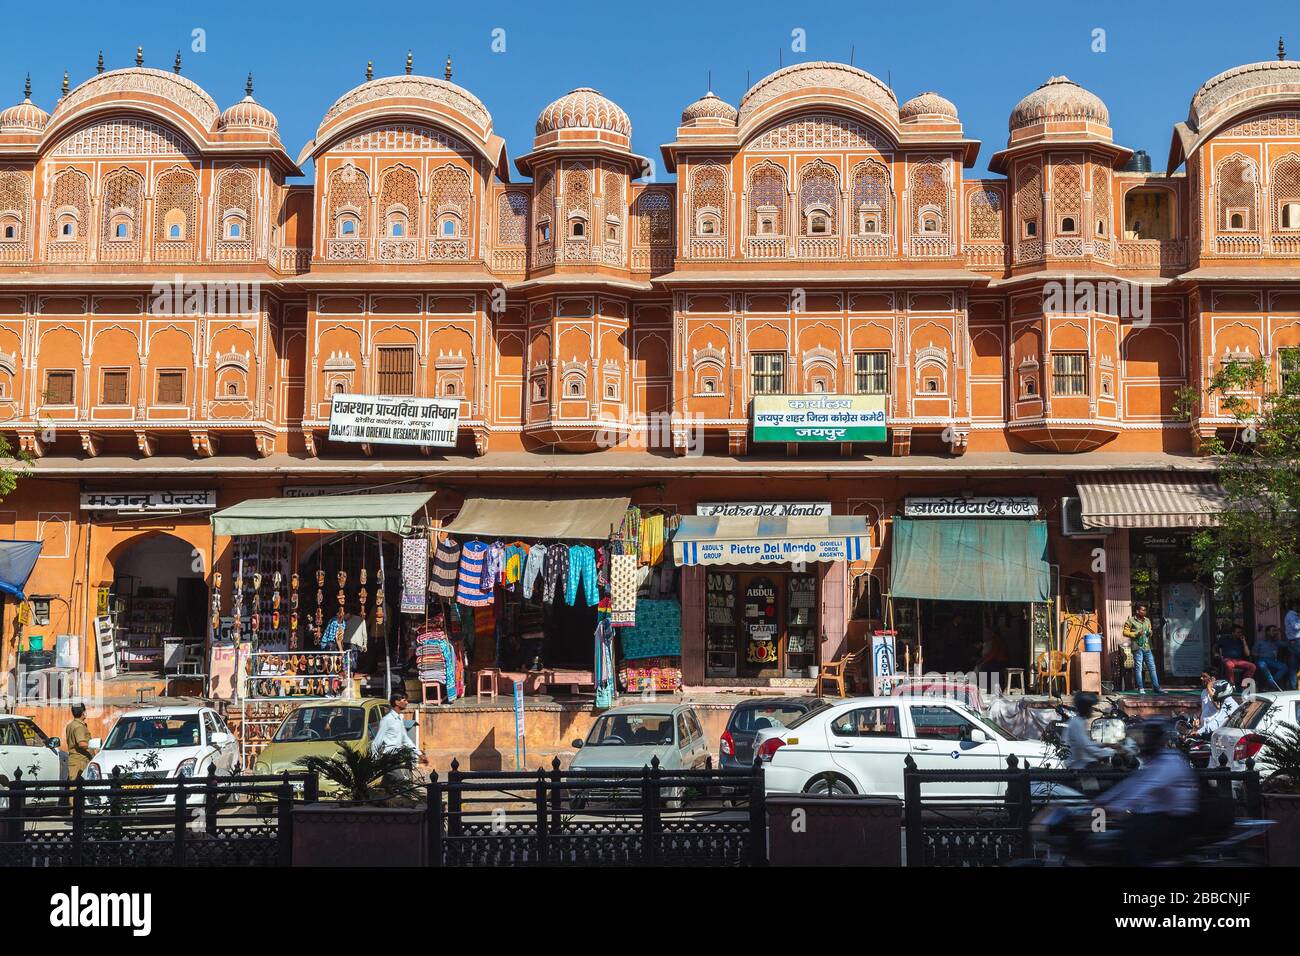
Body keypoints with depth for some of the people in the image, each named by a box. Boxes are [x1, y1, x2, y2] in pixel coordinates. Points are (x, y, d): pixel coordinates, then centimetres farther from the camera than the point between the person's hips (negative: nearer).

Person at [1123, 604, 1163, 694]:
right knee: (1138, 668, -4)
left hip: (1147, 647, 5)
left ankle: (1156, 687, 6)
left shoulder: (1147, 620, 17)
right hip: (1137, 647, -5)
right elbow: (1125, 632, -2)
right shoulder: (1131, 621, 0)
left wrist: (1150, 633, 3)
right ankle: (1141, 688, 0)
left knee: (1152, 667, 2)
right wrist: (1136, 634, -14)